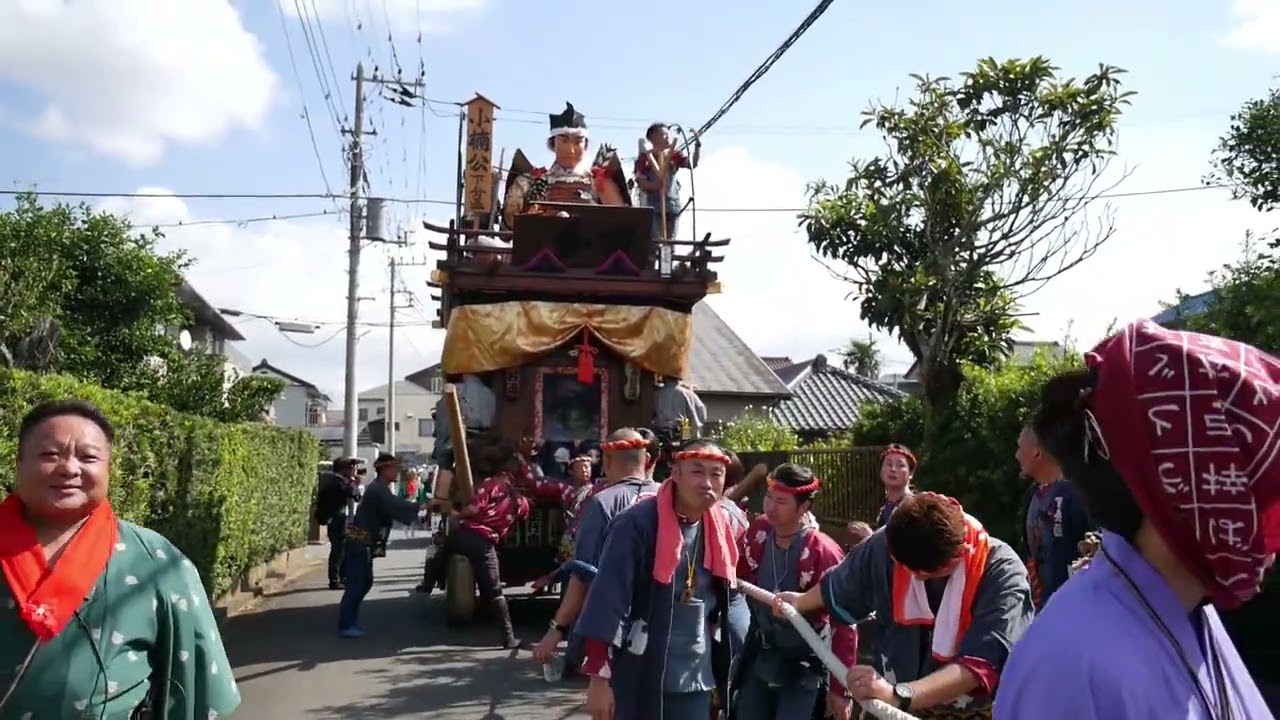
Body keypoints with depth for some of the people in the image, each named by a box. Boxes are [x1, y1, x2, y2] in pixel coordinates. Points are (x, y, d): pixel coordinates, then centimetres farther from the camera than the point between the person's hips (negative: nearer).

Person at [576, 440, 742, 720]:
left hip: (696, 680, 6)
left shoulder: (721, 529, 4)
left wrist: (723, 676, 16)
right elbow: (607, 598, -17)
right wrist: (599, 676, -18)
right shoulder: (637, 523, -16)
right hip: (639, 680, -5)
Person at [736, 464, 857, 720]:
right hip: (758, 661, 5)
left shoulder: (822, 551, -22)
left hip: (803, 668, -5)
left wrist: (840, 688, -15)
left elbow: (844, 621, -18)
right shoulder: (757, 535, -8)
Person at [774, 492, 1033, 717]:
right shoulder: (886, 545, -16)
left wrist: (898, 695, -47)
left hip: (969, 711, -3)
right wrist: (801, 602, 22)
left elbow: (980, 664, -35)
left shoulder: (1002, 573, -26)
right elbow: (838, 587, 5)